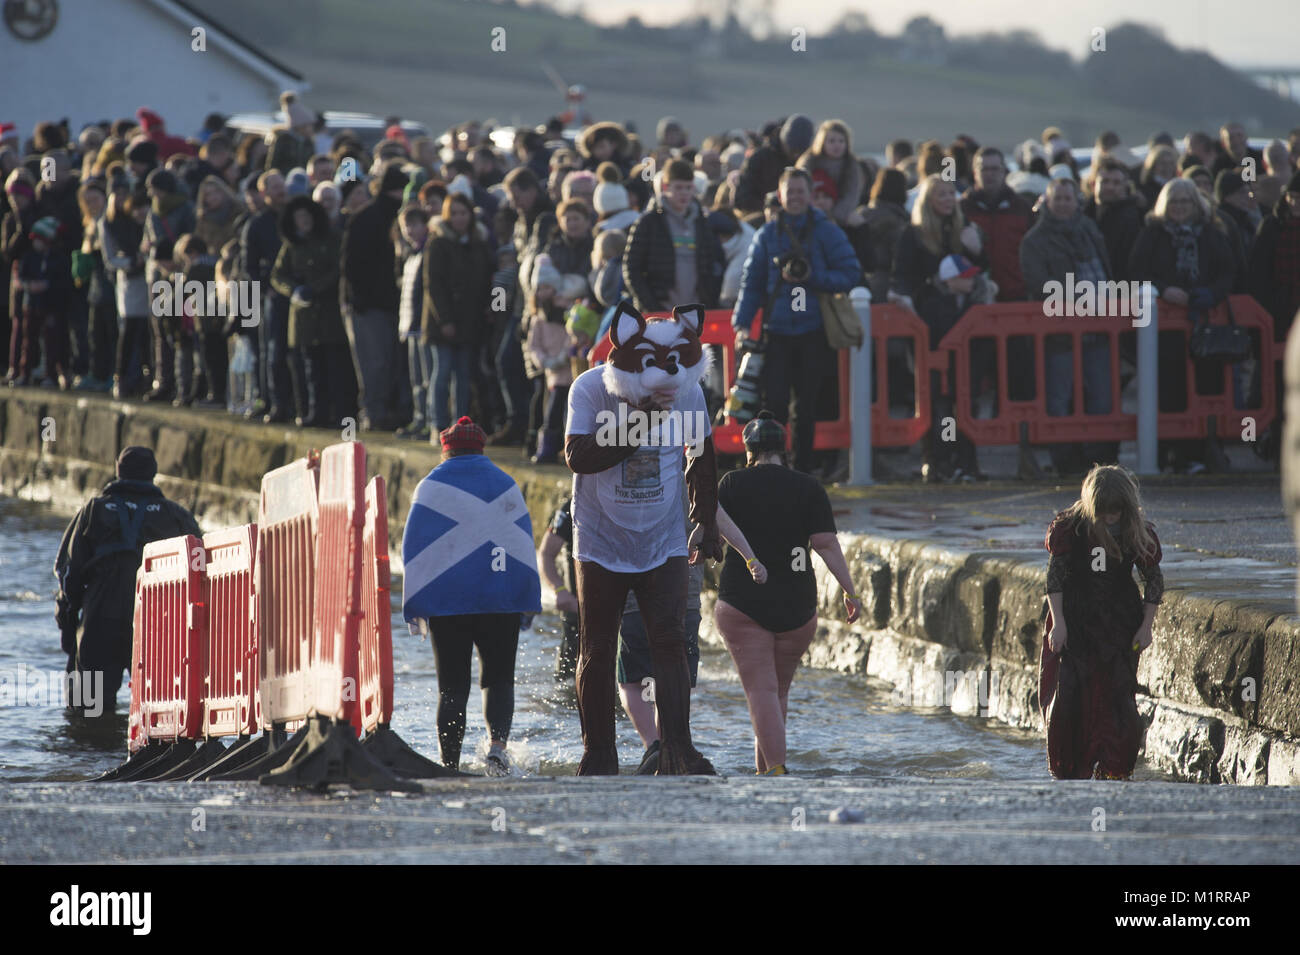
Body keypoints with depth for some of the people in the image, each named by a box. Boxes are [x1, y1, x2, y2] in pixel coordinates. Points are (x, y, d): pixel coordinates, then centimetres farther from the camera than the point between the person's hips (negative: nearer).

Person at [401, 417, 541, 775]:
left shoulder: (431, 487, 2)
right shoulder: (506, 486, 9)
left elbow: (415, 550, -1)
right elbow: (524, 546, 9)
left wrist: (415, 607, 1)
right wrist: (527, 601, 13)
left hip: (447, 601, -1)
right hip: (502, 601, 1)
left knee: (452, 686, 3)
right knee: (498, 679, 7)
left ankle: (450, 765, -2)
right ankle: (498, 742, -18)